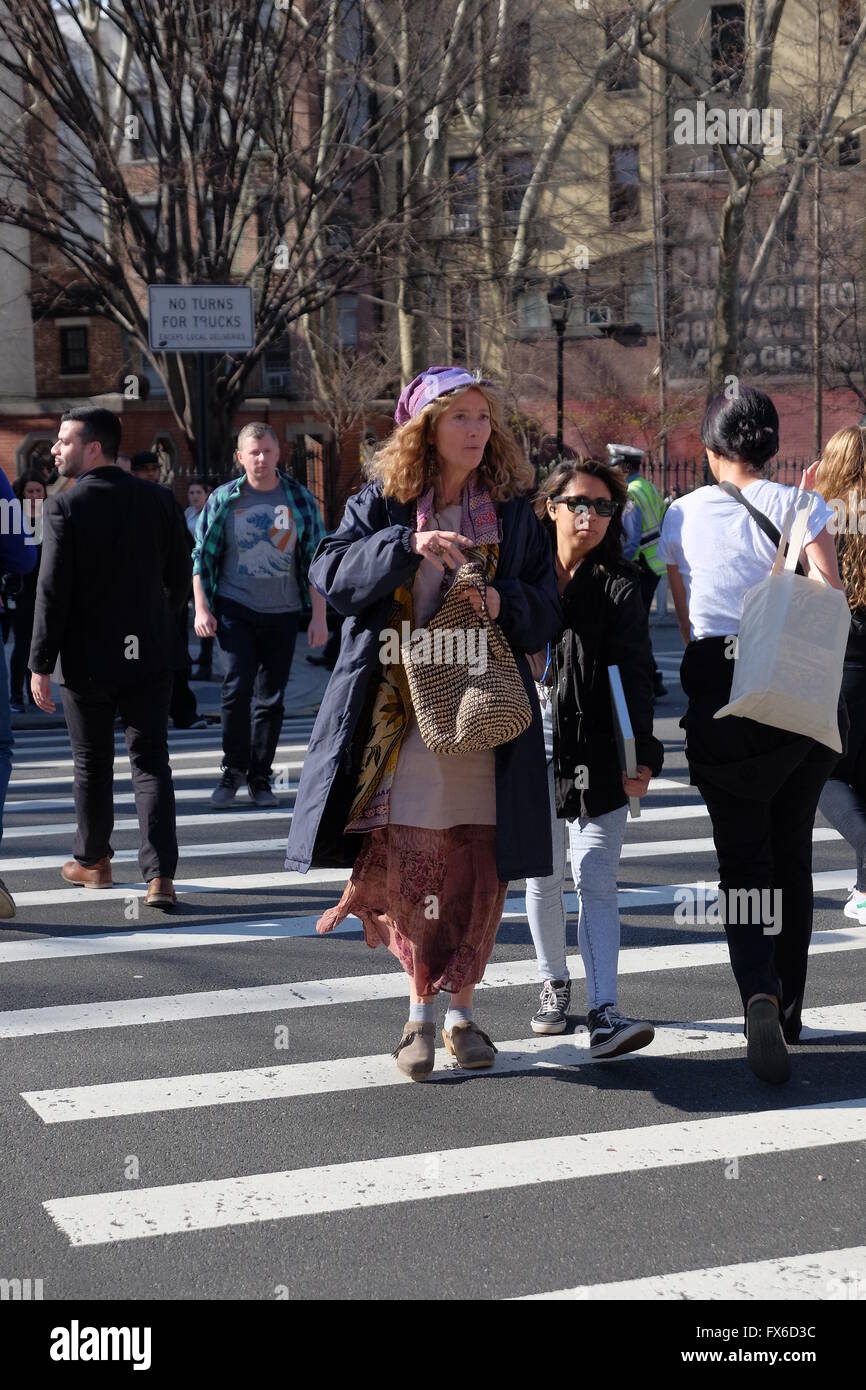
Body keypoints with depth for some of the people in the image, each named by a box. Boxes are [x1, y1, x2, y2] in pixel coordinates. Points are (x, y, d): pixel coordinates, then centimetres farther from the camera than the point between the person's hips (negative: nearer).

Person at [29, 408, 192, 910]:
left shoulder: (65, 506, -12)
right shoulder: (159, 500, 1)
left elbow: (53, 591, -13)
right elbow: (180, 577, 7)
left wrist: (41, 665, -8)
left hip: (88, 658, -3)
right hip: (150, 655, 3)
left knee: (92, 764, 13)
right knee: (151, 761, 4)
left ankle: (93, 860, 30)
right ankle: (160, 874, -7)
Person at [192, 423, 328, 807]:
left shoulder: (301, 500, 4)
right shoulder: (223, 499, 2)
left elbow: (316, 559, 6)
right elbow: (201, 556, 6)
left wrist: (319, 616, 1)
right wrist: (202, 608, -2)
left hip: (282, 612, 1)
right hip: (235, 608, -1)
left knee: (271, 698, 4)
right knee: (237, 687, -13)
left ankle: (260, 777, 16)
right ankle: (234, 768, 4)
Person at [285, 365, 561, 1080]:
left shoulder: (513, 510, 9)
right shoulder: (382, 503, 4)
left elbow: (548, 612, 8)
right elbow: (332, 571, -9)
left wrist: (505, 603, -13)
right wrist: (407, 545, -21)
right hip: (399, 710, -1)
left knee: (477, 868, 1)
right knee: (406, 860, -7)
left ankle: (460, 1008, 16)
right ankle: (423, 1008, 9)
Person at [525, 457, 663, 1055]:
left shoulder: (619, 586, -2)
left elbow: (636, 674, -9)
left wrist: (641, 754, -17)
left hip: (596, 754, -3)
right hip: (531, 749, 3)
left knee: (596, 882, -8)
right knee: (541, 878, 12)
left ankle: (605, 1013, -12)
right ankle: (554, 985, 31)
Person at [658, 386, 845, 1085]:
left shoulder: (682, 516, 5)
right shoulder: (800, 505, -1)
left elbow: (685, 621, 11)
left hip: (715, 687, 0)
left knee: (742, 853, 2)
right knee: (792, 849, 15)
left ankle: (759, 994, -22)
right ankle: (790, 1005, 23)